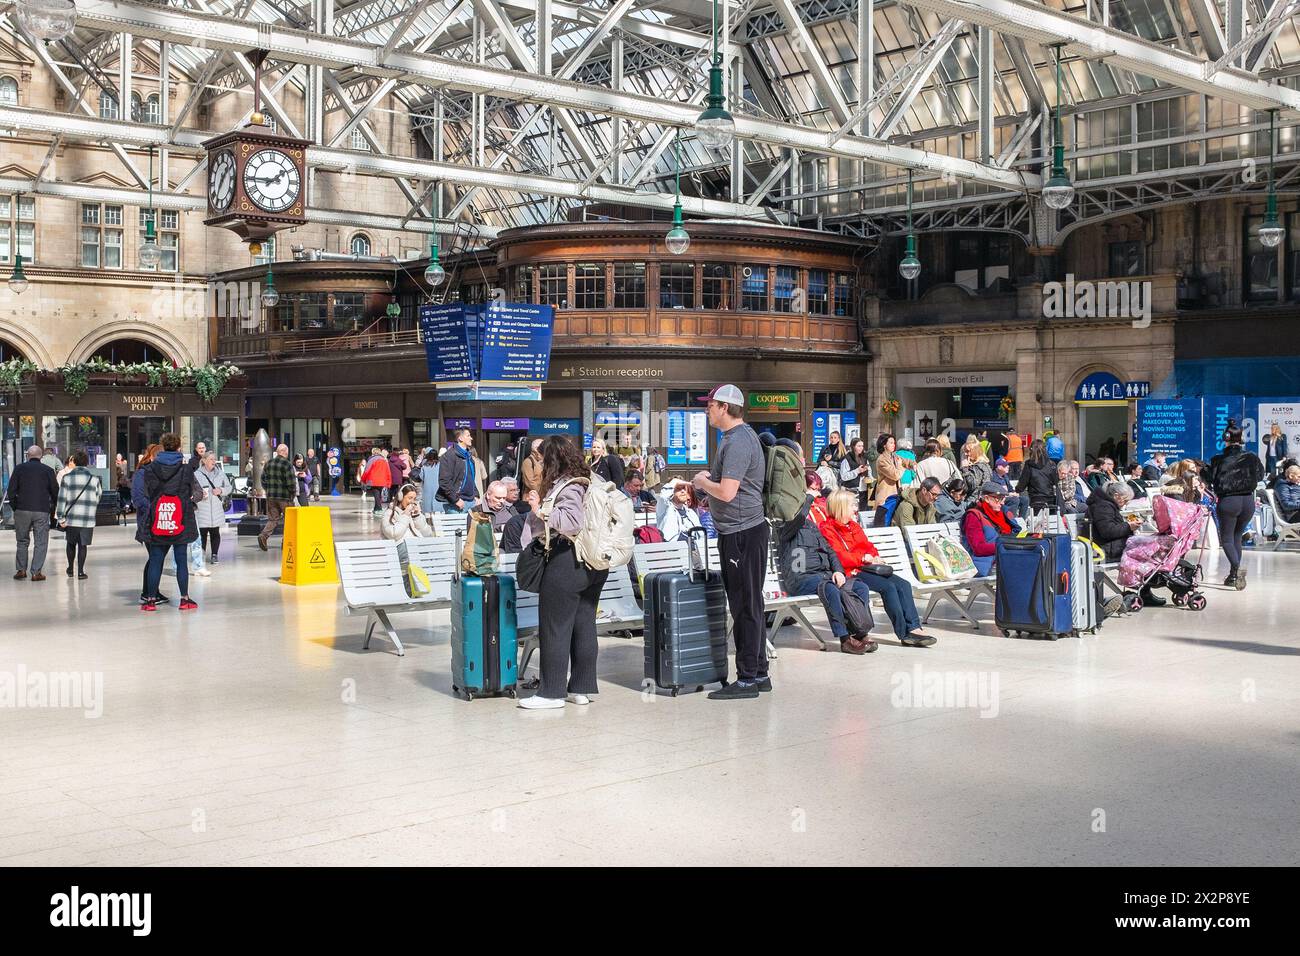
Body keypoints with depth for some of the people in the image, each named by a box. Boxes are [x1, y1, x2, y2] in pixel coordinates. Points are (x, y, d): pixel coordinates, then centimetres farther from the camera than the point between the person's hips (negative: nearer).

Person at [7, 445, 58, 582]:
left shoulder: (19, 468, 4)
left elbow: (11, 491, 1)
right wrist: (53, 509, 16)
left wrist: (14, 507, 11)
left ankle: (20, 570, 11)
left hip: (22, 510, 1)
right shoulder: (48, 470, 3)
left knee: (22, 541, 13)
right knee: (40, 542, 4)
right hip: (42, 511, -1)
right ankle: (36, 572, 0)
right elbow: (55, 492, 4)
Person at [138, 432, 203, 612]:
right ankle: (184, 599, 7)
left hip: (156, 522, 1)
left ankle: (151, 599, 8)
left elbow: (145, 496, 1)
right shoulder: (186, 470, -4)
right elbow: (198, 493, 2)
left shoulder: (149, 469, 0)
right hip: (181, 522, -1)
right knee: (181, 561, 5)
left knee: (155, 561, 7)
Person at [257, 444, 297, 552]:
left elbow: (263, 479, 13)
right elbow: (291, 482, -15)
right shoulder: (287, 465, -13)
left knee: (273, 519, 9)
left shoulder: (268, 463, 7)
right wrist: (293, 494, -1)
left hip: (271, 497, 5)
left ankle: (263, 536, -12)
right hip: (285, 497, -5)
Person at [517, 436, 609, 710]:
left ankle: (552, 692, 4)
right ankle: (582, 688, 17)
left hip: (567, 562, -9)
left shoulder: (567, 487, -15)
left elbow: (573, 521, -28)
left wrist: (542, 510, -20)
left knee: (555, 628, -1)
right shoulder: (587, 482, 13)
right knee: (584, 625, 12)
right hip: (594, 563, 9)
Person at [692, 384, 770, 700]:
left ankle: (748, 679, 1)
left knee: (746, 606, -4)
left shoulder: (738, 442, -18)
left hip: (743, 534, -11)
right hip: (738, 532, 11)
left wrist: (703, 482, -7)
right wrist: (710, 480, 12)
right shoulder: (738, 436, 16)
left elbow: (727, 492, -24)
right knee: (747, 606, 14)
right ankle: (759, 674, 22)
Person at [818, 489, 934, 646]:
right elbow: (837, 556, -15)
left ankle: (914, 627, -19)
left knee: (903, 585, -13)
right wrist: (863, 558, -14)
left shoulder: (854, 526, 25)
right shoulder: (828, 529, -3)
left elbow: (868, 546, 26)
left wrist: (875, 557, 4)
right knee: (888, 587, -27)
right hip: (850, 573, -9)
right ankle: (904, 634, -23)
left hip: (868, 568, 9)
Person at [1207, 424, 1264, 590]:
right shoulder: (1251, 458, 0)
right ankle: (1234, 575, 19)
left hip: (1227, 501, -4)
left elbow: (1210, 480, -7)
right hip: (1248, 501, 4)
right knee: (1237, 536, 19)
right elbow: (1260, 476, 11)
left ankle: (1237, 569, -23)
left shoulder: (1218, 460, -9)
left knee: (1226, 539, 4)